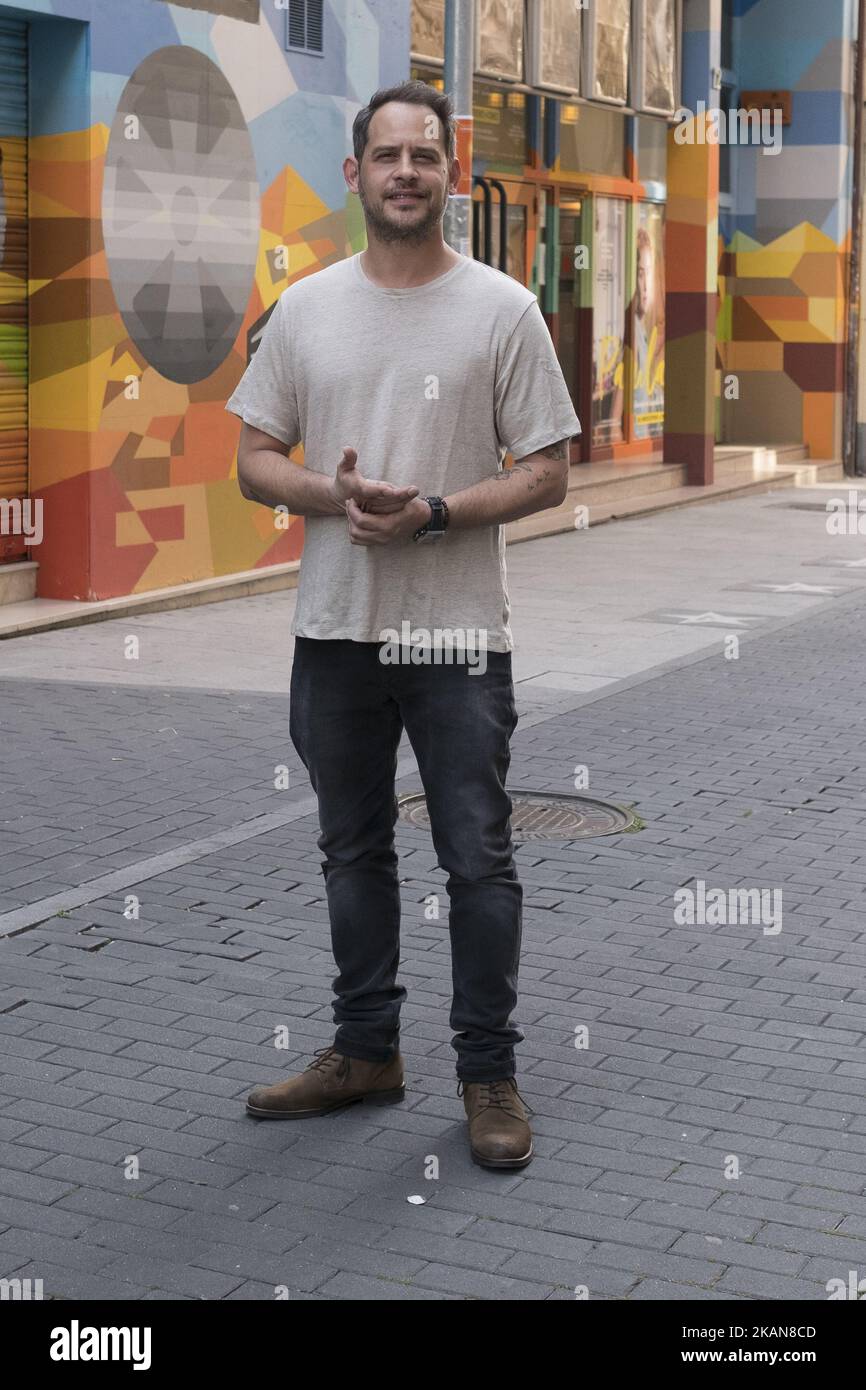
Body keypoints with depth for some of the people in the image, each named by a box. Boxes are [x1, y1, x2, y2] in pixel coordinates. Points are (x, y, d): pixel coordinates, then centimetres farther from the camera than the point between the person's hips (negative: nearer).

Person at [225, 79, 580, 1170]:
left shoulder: (501, 310, -5)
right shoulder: (306, 308, 5)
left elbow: (546, 474, -6)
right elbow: (254, 459, 5)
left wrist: (433, 513, -20)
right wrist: (334, 494, -16)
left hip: (458, 633, -4)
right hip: (335, 630, 4)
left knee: (478, 862, 2)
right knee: (353, 853, 15)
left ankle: (489, 1072, 15)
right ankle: (367, 1050, 30)